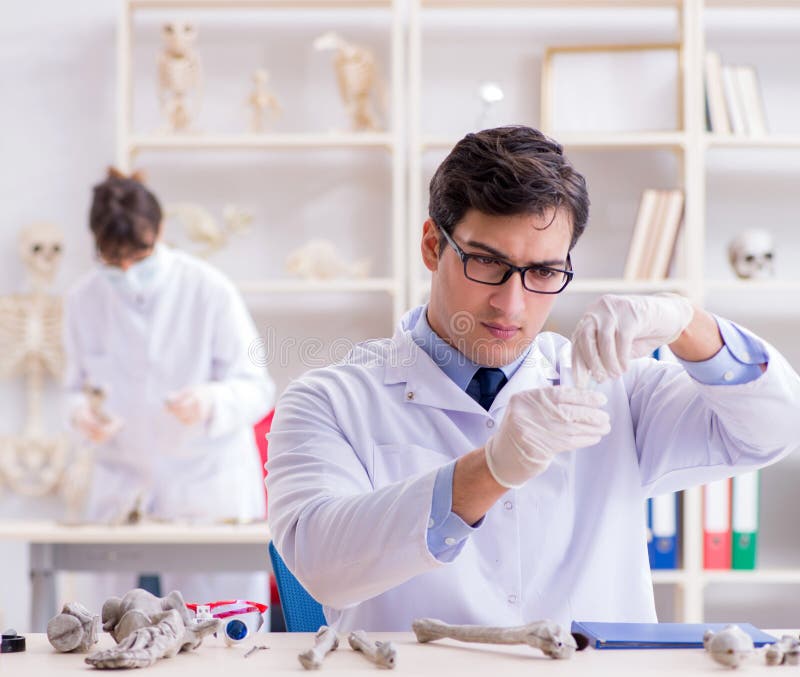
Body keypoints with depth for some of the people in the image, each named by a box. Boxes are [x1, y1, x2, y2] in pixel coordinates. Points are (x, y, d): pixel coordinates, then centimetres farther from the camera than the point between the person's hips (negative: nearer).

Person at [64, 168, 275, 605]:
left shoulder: (209, 290, -10)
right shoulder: (84, 300, 0)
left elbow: (257, 388, -7)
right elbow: (80, 384, 11)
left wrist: (211, 402, -28)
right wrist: (82, 411, -13)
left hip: (211, 490, -3)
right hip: (123, 494, 3)